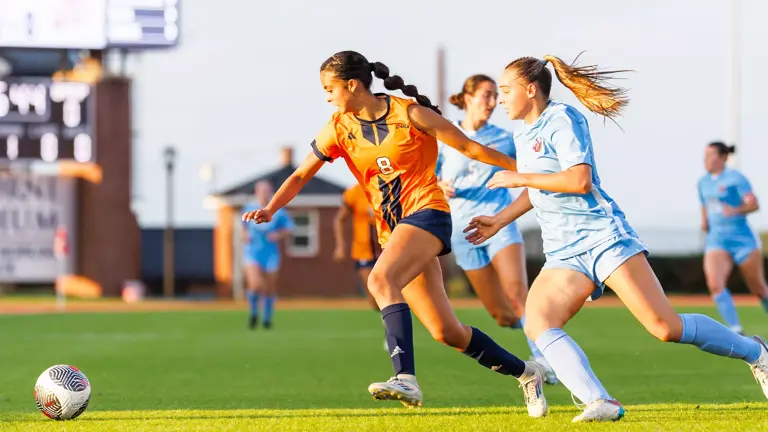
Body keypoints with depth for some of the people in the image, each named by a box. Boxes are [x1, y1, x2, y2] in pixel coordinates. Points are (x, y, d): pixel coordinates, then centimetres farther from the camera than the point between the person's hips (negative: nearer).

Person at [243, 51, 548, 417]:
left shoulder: (410, 114, -9)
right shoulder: (339, 128, 4)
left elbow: (469, 147, -2)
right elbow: (302, 174, 7)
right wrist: (269, 209, -9)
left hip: (426, 212, -6)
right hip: (392, 230, 6)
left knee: (380, 280, -32)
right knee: (445, 332, 3)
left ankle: (405, 379, -41)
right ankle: (525, 372, 22)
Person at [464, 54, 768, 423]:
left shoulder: (562, 120, -9)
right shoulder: (523, 135, 17)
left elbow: (580, 180, -21)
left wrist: (519, 178, -16)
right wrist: (499, 220, 25)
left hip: (602, 237, -8)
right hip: (563, 254, 8)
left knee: (666, 327, -12)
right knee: (537, 323, -20)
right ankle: (601, 403, -31)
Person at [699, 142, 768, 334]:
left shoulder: (735, 178, -8)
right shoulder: (703, 182, 11)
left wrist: (736, 210, -34)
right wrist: (704, 223, 7)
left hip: (742, 238, -4)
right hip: (716, 239, 4)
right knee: (715, 284, -20)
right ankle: (736, 330, -19)